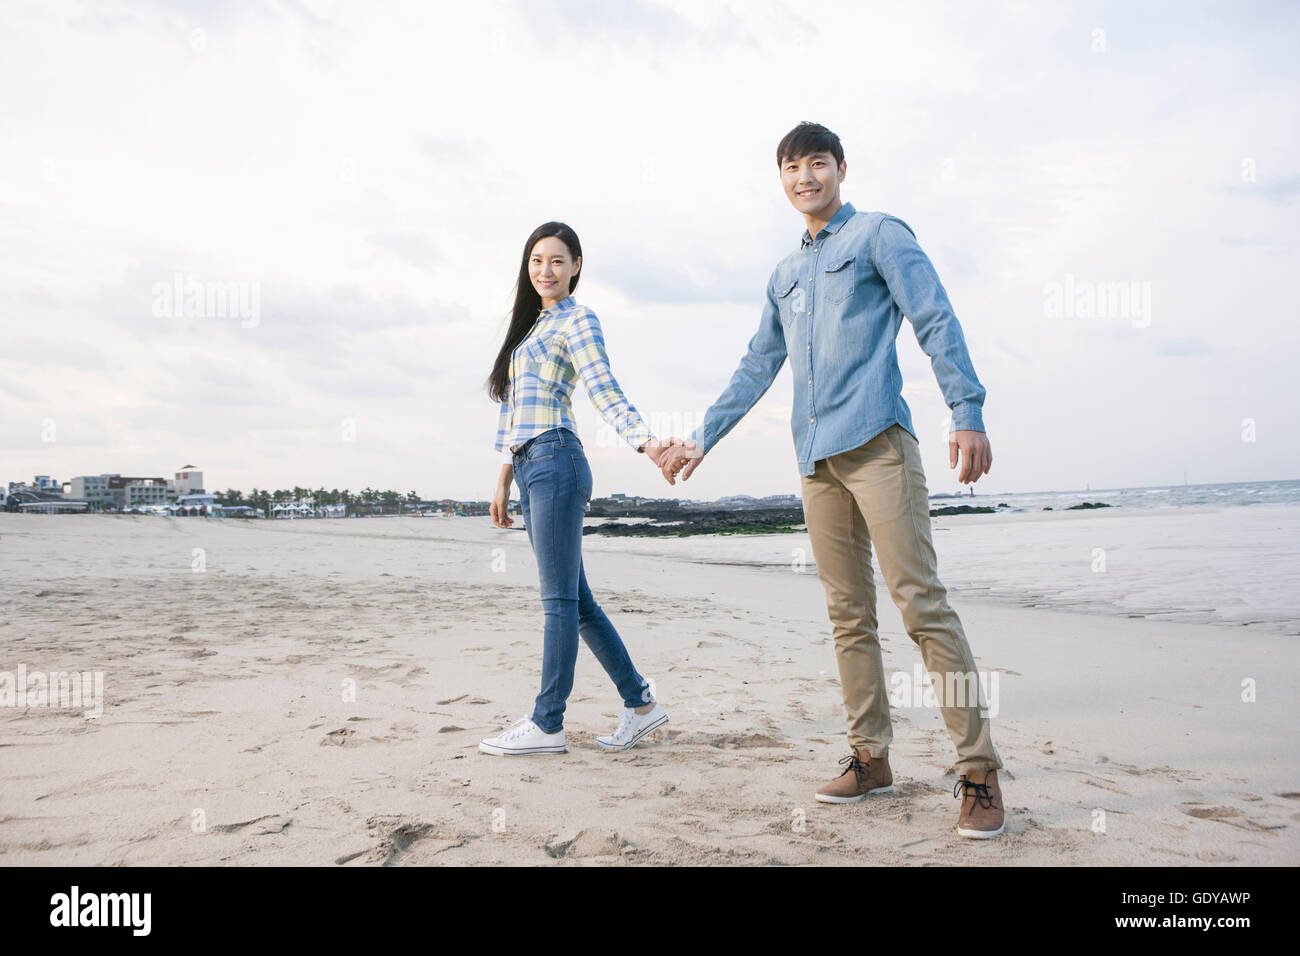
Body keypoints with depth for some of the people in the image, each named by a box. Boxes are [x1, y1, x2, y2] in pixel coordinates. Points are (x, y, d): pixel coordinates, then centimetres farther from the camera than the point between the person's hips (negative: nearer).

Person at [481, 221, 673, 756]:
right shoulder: (532, 325, 25)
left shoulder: (578, 321, 1)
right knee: (575, 600, 8)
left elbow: (606, 395, -10)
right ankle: (640, 703, 15)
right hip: (530, 469, 9)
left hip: (556, 462, -9)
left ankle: (546, 725, -1)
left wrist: (645, 442, -27)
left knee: (560, 598, -5)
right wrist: (504, 482, 23)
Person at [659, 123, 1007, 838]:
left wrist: (967, 411, -16)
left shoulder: (878, 234, 7)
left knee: (920, 602, -11)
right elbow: (756, 369, 29)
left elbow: (936, 322, -3)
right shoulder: (784, 275, 25)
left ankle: (978, 770, -7)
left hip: (876, 441, -6)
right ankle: (869, 758, 13)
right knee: (848, 616, 6)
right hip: (817, 457, 7)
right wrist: (702, 440, 26)